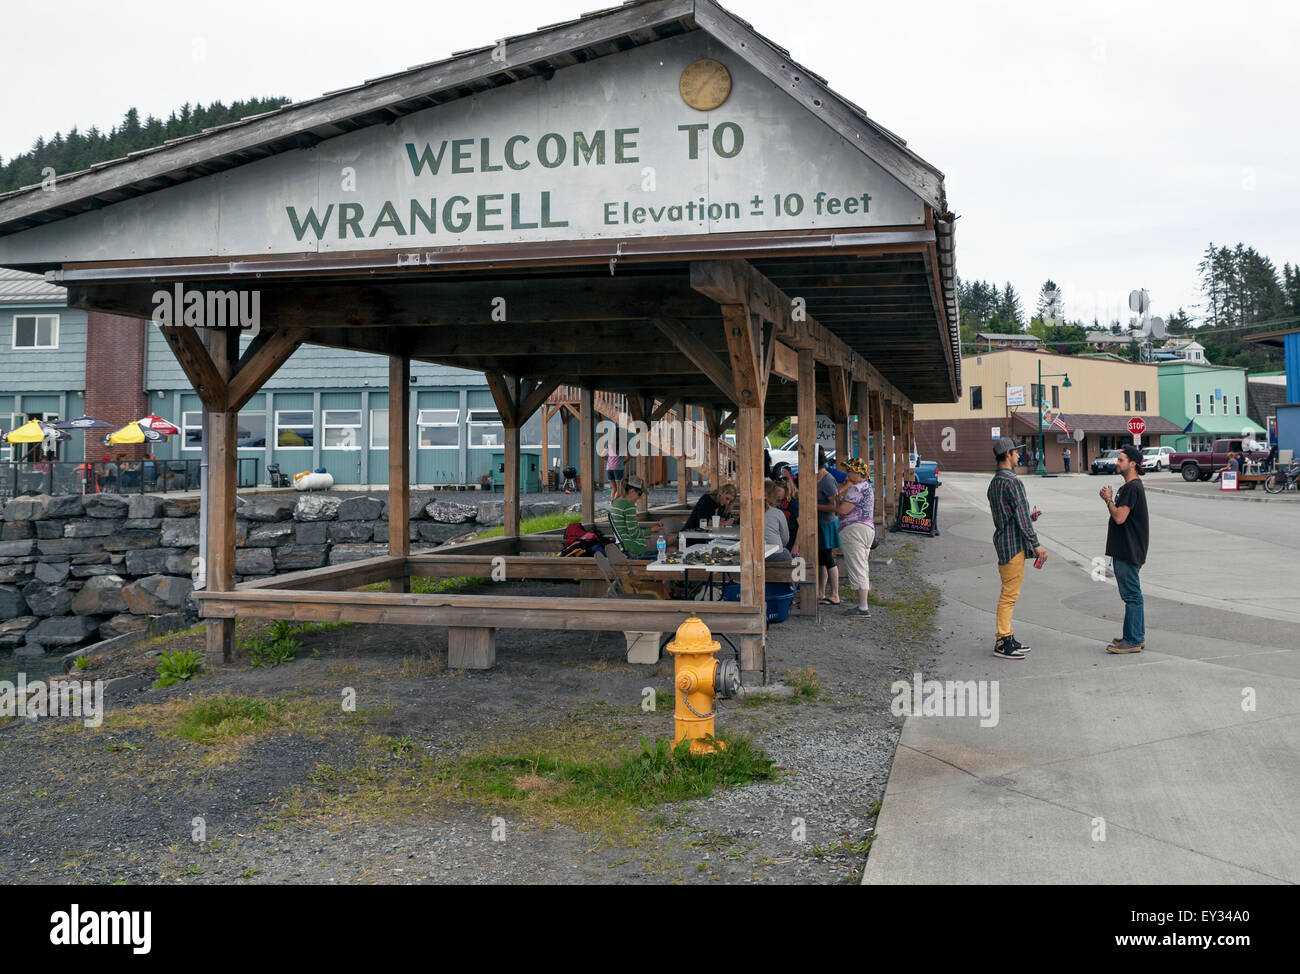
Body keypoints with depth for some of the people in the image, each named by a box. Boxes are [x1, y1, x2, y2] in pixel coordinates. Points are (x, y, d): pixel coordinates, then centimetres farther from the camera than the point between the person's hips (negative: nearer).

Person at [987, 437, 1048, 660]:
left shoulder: (994, 482, 15)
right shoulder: (1012, 482, -16)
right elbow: (1022, 517, -18)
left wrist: (1030, 516, 26)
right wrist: (1036, 544, -15)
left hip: (1002, 539, 10)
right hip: (1013, 543, -10)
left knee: (1009, 594, 15)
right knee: (1009, 594, -7)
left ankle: (1007, 638, 20)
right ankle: (1003, 643, -4)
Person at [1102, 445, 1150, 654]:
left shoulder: (1133, 487, -17)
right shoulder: (1129, 486, 16)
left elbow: (1119, 517, -23)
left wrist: (1108, 499, -11)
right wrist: (1110, 499, 8)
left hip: (1129, 552, -11)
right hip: (1124, 550, 11)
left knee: (1132, 595, -7)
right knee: (1132, 594, 15)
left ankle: (1133, 641, -3)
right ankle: (1137, 637, 23)